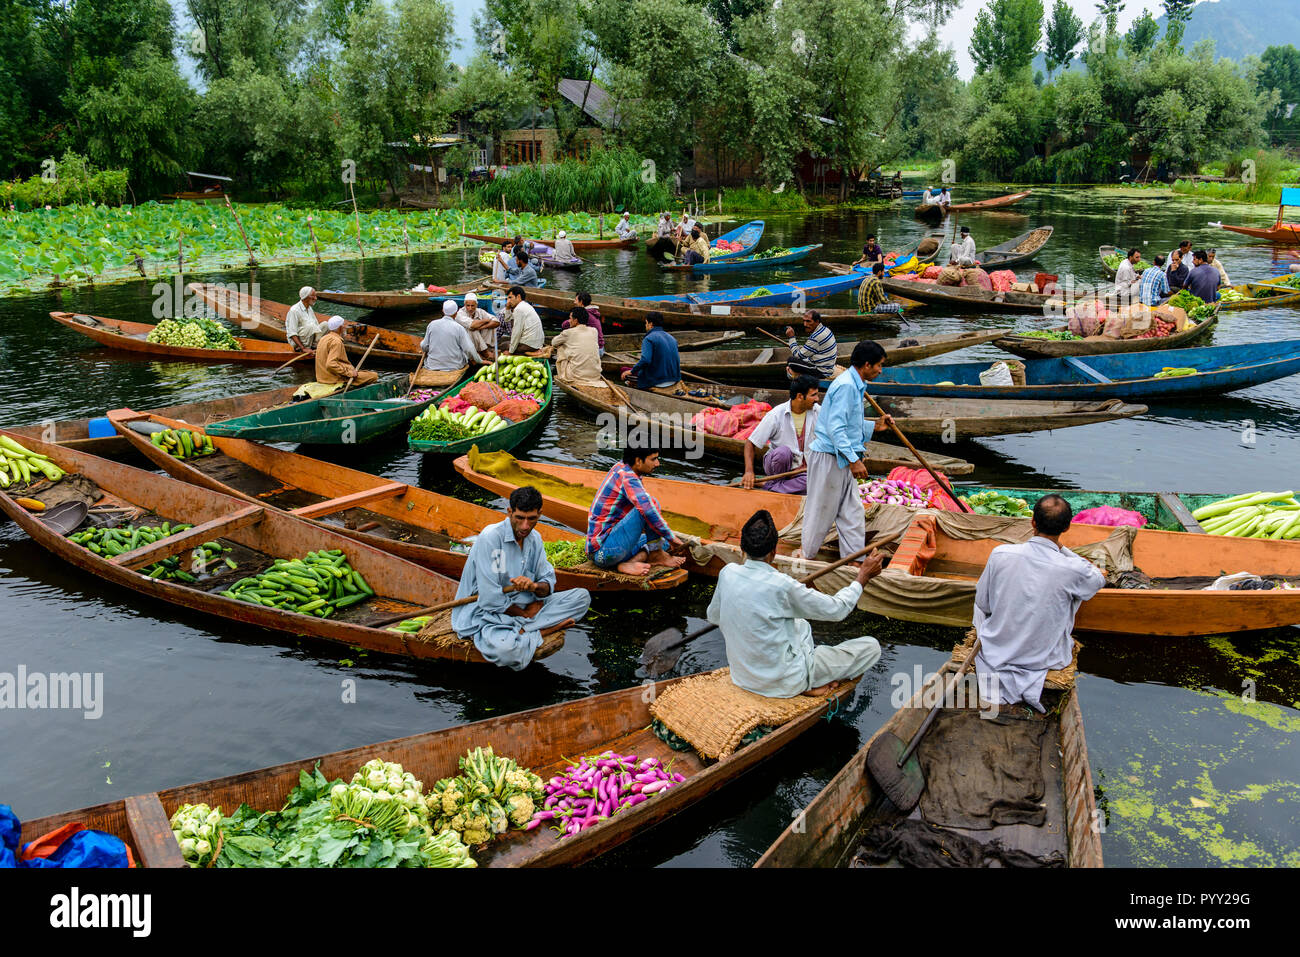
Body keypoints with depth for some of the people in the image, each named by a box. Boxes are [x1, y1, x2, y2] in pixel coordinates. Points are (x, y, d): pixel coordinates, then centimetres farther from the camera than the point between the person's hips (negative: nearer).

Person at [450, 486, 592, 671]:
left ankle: (520, 630, -19)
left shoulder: (534, 539, 5)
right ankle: (537, 632, -12)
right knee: (505, 649, -43)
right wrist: (525, 614, -12)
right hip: (484, 615, -8)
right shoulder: (490, 537, -19)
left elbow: (548, 584, 5)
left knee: (582, 596, -8)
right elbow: (490, 599, -21)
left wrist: (534, 586, -18)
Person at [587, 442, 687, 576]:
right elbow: (648, 509, -31)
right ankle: (656, 555, -2)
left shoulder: (621, 468, 12)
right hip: (606, 551, -10)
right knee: (652, 504, -17)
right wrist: (671, 537, -19)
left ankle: (630, 562, -5)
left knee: (665, 543, 18)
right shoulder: (627, 477, -18)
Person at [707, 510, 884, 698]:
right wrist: (864, 575, 0)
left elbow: (713, 616, 11)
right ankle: (809, 684, 2)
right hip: (781, 681, -7)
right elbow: (836, 609, -13)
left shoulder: (727, 573, -8)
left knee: (802, 625, 34)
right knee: (871, 646, 1)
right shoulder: (781, 585, -26)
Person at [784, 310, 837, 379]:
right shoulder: (825, 329, 7)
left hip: (821, 372, -10)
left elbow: (799, 355, -16)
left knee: (791, 360, -17)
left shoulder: (816, 337, -24)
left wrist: (791, 337, -11)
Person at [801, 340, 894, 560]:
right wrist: (853, 460, -26)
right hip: (828, 459, -10)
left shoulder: (856, 385, 13)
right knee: (821, 514, 2)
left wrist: (875, 425, 15)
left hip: (842, 459, 10)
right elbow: (835, 428, -26)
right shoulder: (846, 385, -20)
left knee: (852, 513, 11)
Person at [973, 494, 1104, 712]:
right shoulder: (1073, 570, -23)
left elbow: (982, 604, -3)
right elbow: (1099, 579, 5)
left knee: (981, 605, 31)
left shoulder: (1000, 554, -18)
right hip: (1045, 658, -1)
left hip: (996, 651, 1)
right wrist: (1061, 549, 8)